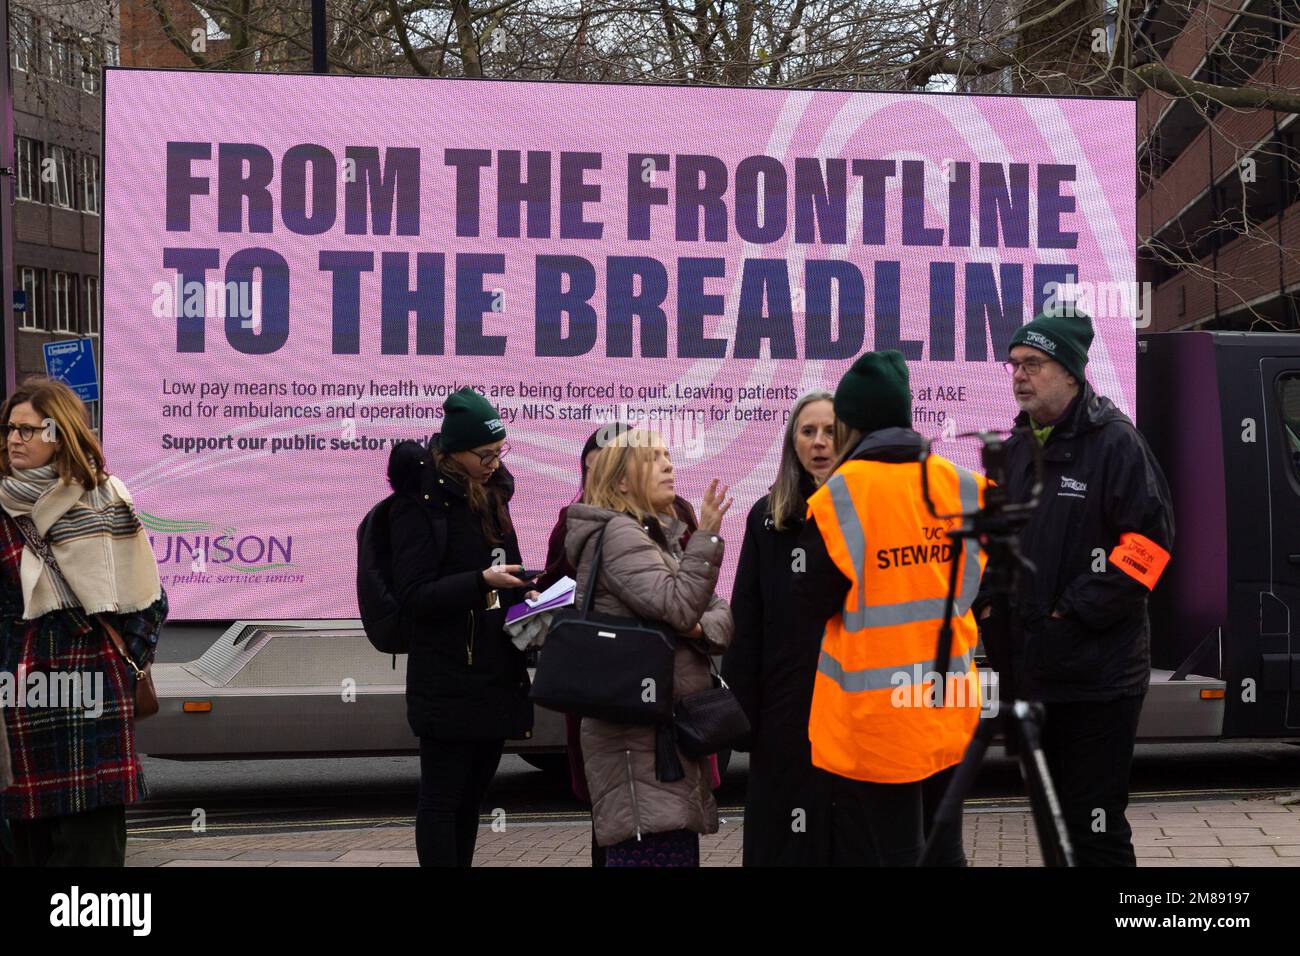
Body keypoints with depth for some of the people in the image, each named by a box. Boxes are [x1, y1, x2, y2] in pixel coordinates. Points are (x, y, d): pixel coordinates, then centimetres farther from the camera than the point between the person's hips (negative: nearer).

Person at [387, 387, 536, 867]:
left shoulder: (491, 494, 14)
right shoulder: (419, 503, -9)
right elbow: (414, 595, -14)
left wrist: (528, 593, 7)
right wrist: (482, 581, -24)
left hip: (497, 677, 7)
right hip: (448, 681, -7)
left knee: (472, 796, 11)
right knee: (442, 800, -3)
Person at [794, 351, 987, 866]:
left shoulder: (842, 494, -12)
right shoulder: (960, 483, 2)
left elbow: (812, 602, -9)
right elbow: (977, 583, 9)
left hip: (874, 713, -5)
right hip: (948, 708, 5)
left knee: (887, 849, 2)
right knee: (942, 849, 15)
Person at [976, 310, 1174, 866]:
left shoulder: (1114, 441, -10)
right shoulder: (1016, 451, 14)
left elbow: (1150, 539, -16)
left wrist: (1075, 612, -18)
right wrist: (986, 602, 6)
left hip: (1097, 674, -8)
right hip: (1029, 669, 8)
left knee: (1095, 830, -6)